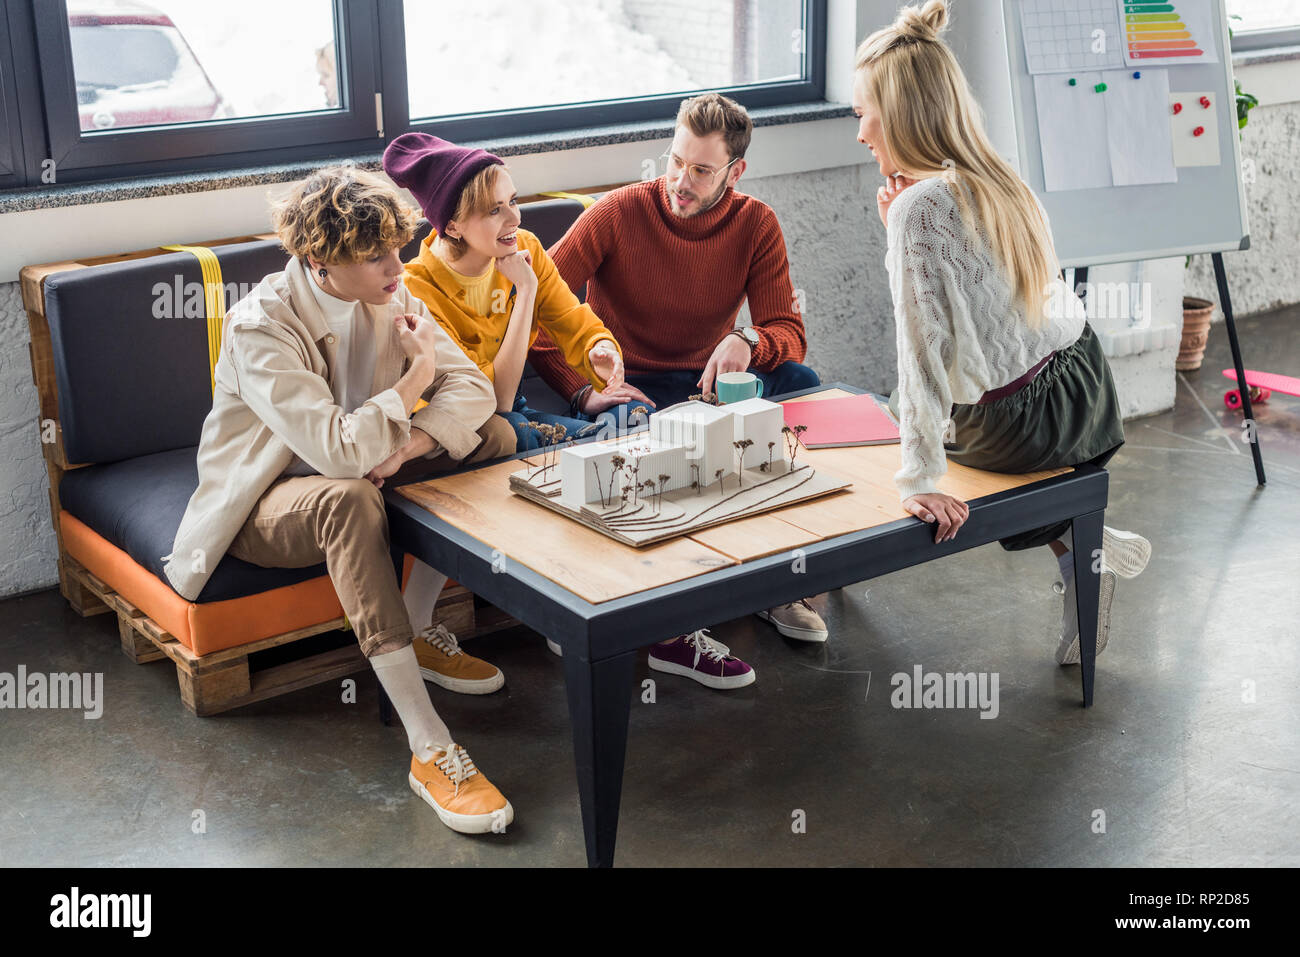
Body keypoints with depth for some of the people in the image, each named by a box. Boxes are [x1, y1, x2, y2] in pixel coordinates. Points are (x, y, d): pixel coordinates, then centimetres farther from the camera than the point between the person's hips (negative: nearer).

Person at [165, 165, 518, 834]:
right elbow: (340, 450, -36)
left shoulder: (387, 294, -6)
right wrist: (415, 377, -22)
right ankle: (428, 748, -42)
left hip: (352, 476, 7)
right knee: (347, 498, -41)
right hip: (263, 503, -7)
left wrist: (402, 449, -27)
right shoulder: (259, 327, -27)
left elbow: (470, 386, -9)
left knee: (493, 436, -10)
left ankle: (417, 632, 0)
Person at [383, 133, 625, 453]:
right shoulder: (419, 291, -25)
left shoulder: (526, 249, -6)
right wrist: (525, 290, -28)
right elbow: (496, 400, -27)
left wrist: (601, 351, -28)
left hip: (515, 411, 5)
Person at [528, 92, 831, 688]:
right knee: (628, 429, -39)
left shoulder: (755, 225, 0)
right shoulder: (619, 213, -9)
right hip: (627, 387, -3)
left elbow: (789, 335, -7)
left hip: (707, 383, 3)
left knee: (803, 385, -24)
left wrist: (747, 342, -32)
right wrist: (583, 392, -25)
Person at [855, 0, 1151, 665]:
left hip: (1018, 429, -7)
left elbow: (921, 348, -25)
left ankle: (1075, 542, 14)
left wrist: (919, 479, -24)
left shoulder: (920, 206, -22)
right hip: (1085, 387, 7)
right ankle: (1083, 544, 27)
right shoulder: (1001, 182, 4)